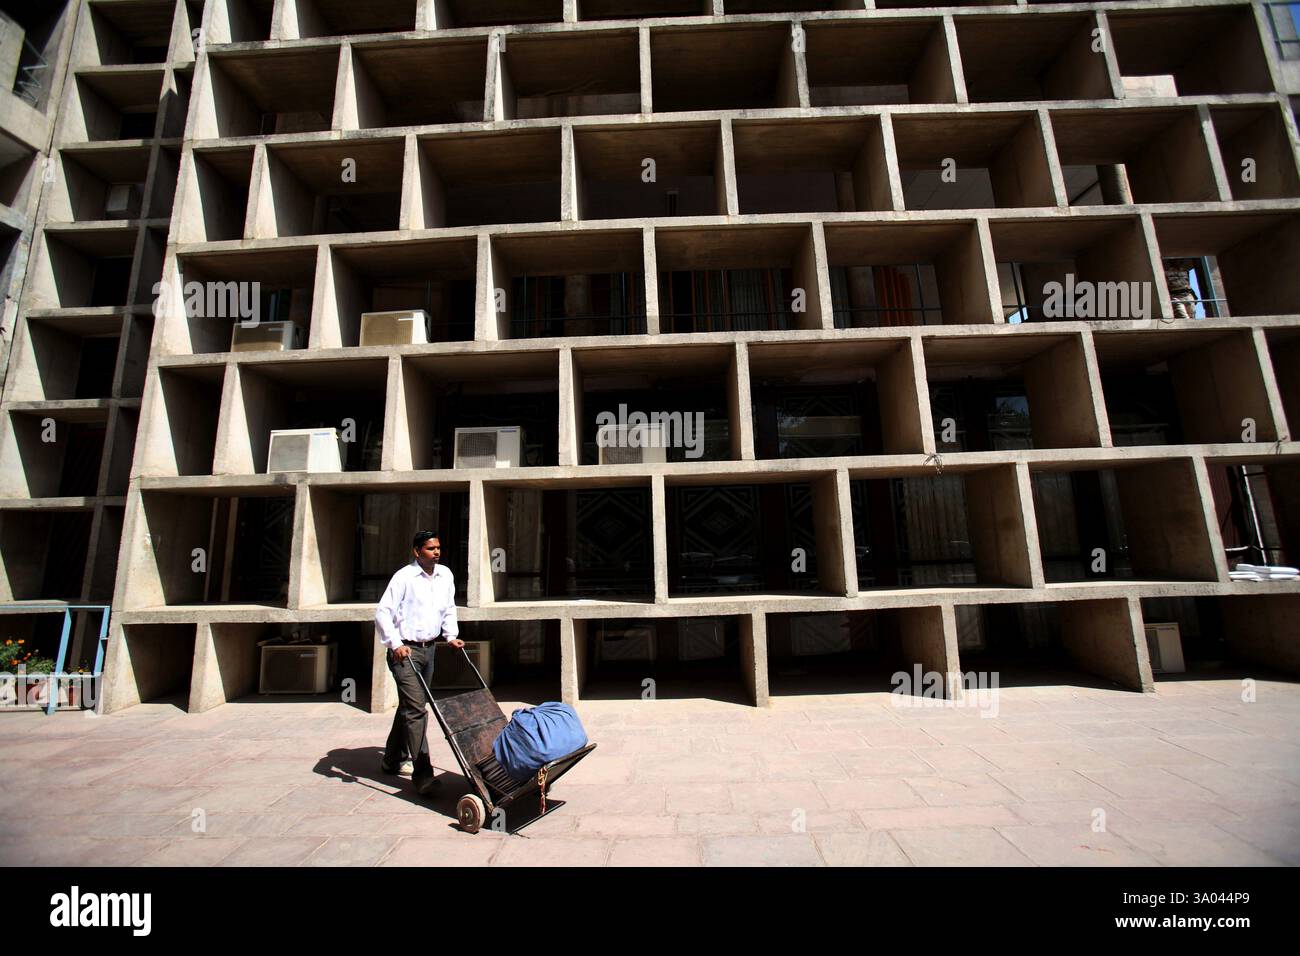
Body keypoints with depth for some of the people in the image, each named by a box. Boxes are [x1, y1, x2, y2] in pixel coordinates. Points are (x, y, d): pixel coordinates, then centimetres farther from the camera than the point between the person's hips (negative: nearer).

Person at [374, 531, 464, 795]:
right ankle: (422, 774, -5)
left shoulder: (445, 574, 6)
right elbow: (383, 613, -13)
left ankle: (392, 760, 36)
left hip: (429, 649, 7)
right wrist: (395, 644, -20)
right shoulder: (404, 577, -12)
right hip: (405, 651, -7)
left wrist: (451, 636, 8)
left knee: (409, 706, 19)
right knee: (416, 710, -10)